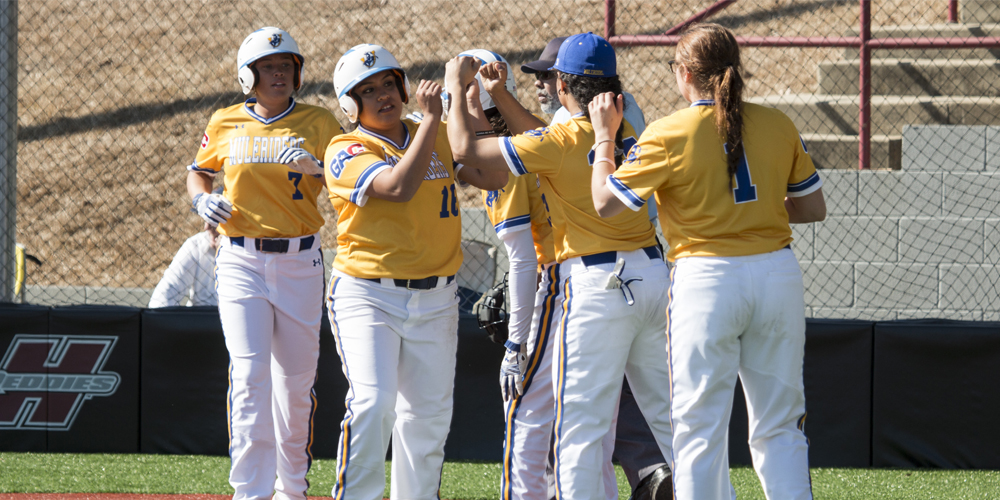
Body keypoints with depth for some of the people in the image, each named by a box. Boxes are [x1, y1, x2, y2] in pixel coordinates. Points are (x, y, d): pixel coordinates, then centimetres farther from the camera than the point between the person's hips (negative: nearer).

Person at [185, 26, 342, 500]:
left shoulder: (318, 123, 2)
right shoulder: (225, 124, 6)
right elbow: (198, 170, 21)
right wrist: (202, 199, 0)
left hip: (299, 261, 0)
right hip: (241, 261, 0)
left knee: (296, 378, 7)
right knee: (249, 374, -12)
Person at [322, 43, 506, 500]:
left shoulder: (440, 140, 11)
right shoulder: (347, 152, -7)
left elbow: (493, 177, 4)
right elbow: (399, 186, -24)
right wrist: (431, 117, -20)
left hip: (434, 299, 5)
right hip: (366, 295, -5)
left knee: (429, 412, 9)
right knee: (373, 402, -20)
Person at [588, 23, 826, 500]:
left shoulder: (669, 134, -7)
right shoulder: (777, 125, 4)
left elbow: (606, 202, -3)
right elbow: (814, 207, 10)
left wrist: (603, 135, 9)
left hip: (706, 280, -4)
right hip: (778, 273, 4)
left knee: (700, 428, 2)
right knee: (778, 427, 10)